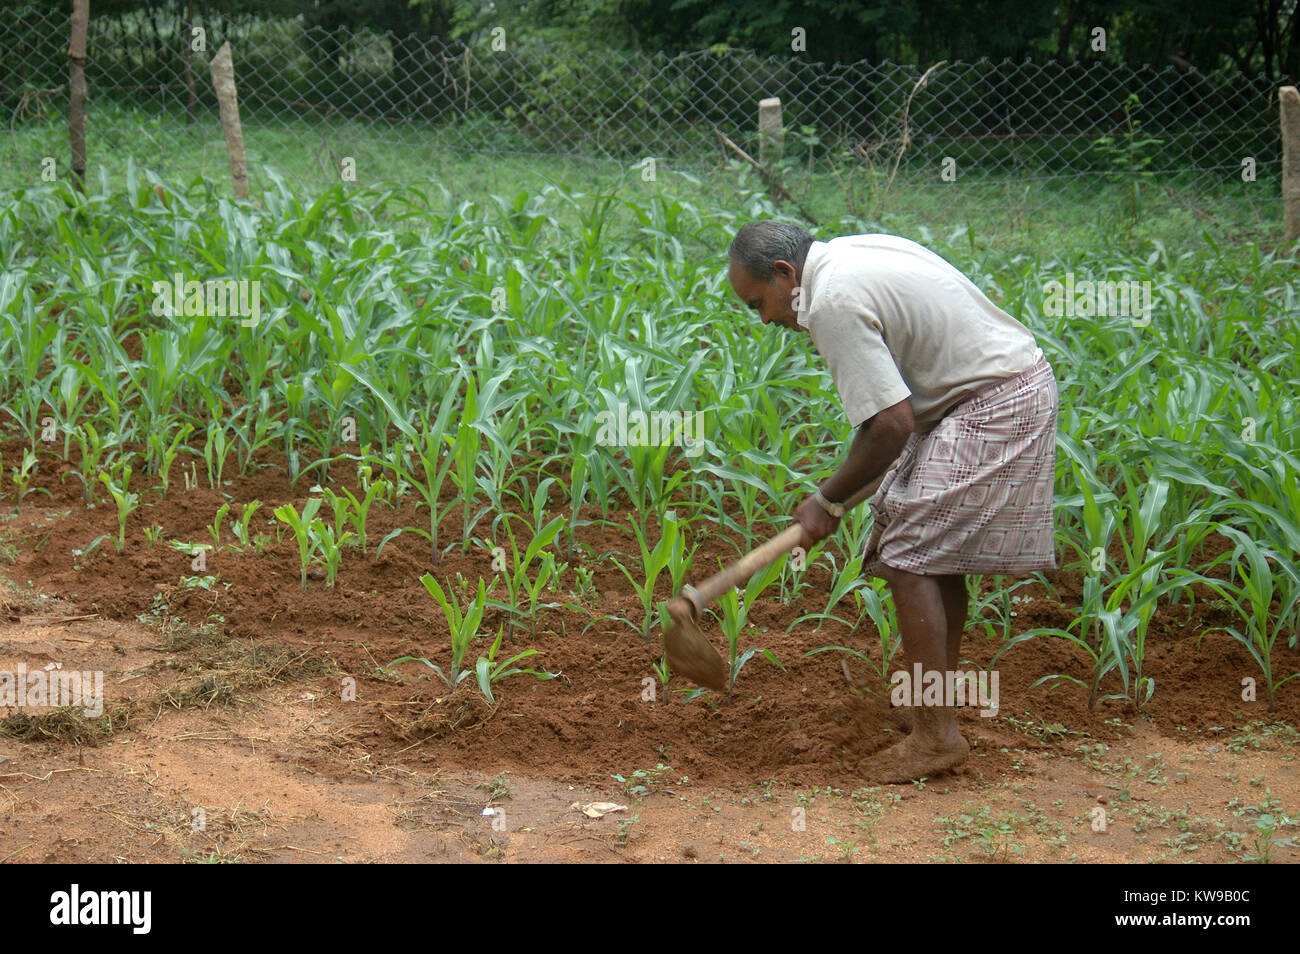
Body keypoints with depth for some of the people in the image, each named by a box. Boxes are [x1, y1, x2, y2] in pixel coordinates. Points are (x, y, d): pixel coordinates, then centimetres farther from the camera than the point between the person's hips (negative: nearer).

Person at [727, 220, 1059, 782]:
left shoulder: (834, 304, -18)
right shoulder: (852, 252, 13)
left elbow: (891, 425, -21)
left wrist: (828, 501, -7)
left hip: (991, 407, -10)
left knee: (909, 554, -10)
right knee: (936, 549, 18)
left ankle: (937, 735, -9)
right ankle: (942, 693, 30)